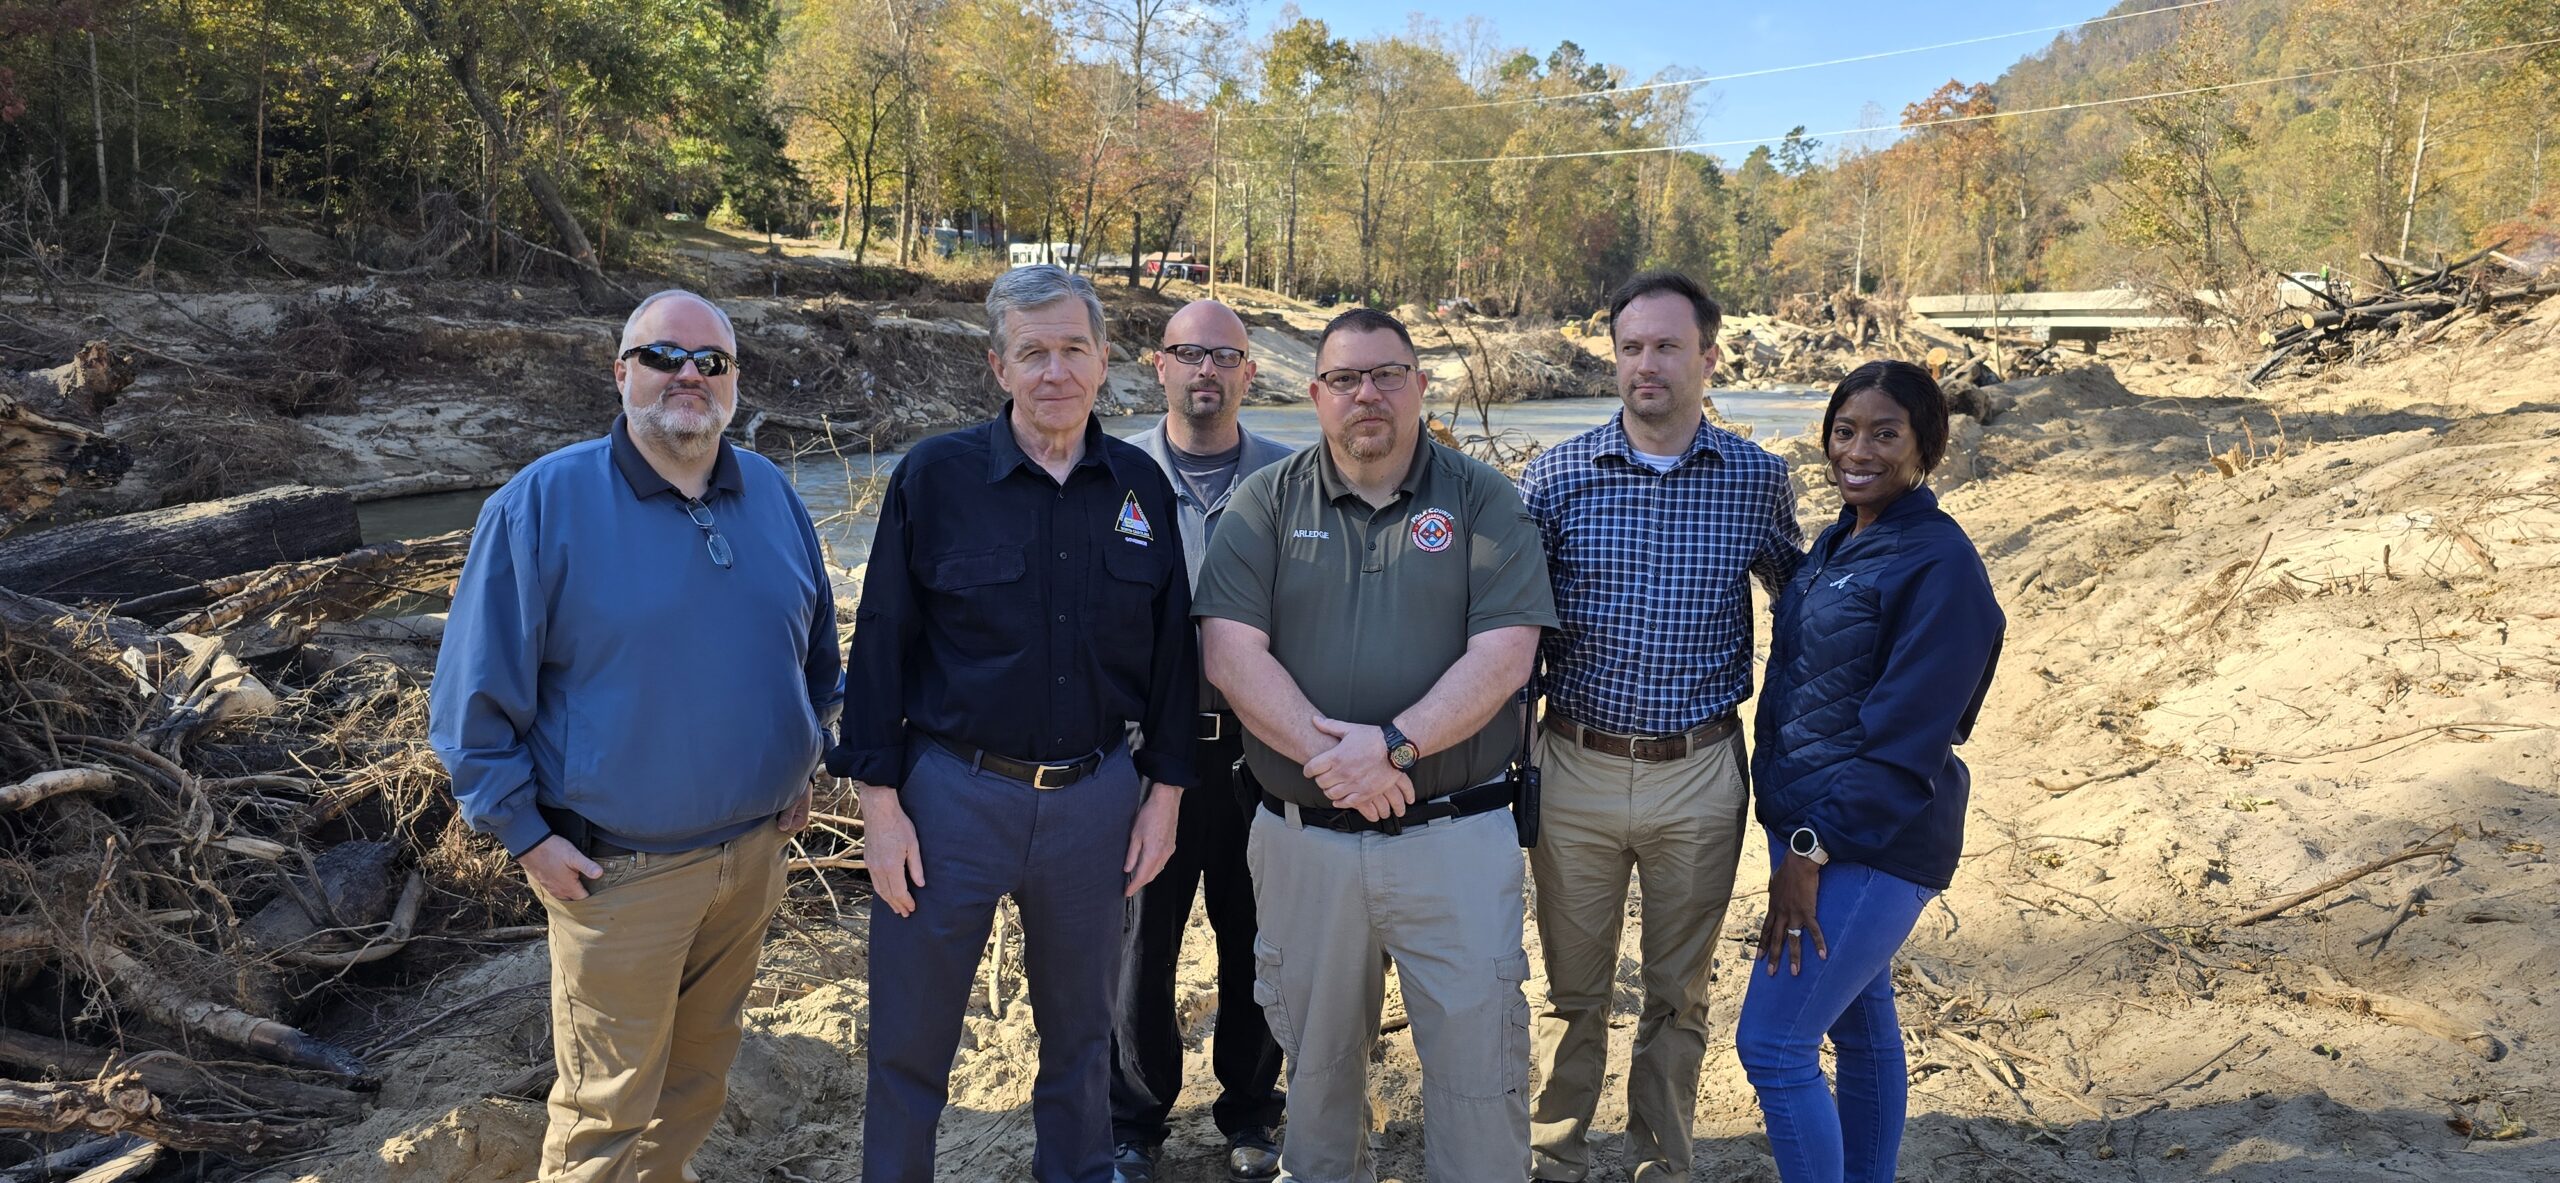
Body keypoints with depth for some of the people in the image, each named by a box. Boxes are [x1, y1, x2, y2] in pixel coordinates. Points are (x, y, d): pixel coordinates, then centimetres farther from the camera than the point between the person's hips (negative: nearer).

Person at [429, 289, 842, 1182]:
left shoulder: (774, 496, 3)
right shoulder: (543, 504, -12)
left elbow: (818, 648, 17)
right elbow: (474, 696, -10)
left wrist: (801, 768, 13)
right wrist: (527, 837, -10)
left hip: (754, 852, 5)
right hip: (619, 870, -5)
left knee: (699, 1078, 22)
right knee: (609, 1111, 9)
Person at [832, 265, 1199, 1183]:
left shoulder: (1141, 486, 2)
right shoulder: (935, 477, -6)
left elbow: (1171, 649, 8)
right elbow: (881, 644, -4)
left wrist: (1164, 793, 6)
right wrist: (880, 800, -7)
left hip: (1096, 793, 3)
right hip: (952, 790, -2)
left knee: (1081, 1027, 18)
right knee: (911, 1034, 9)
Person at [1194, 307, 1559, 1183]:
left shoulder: (1482, 501, 0)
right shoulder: (1268, 502, 3)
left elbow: (1504, 654, -10)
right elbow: (1231, 651, -8)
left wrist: (1393, 745, -21)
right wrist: (1327, 758, -19)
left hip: (1454, 838, -1)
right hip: (1302, 839, 2)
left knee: (1479, 1057, 5)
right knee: (1316, 1053, 18)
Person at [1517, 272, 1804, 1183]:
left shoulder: (1758, 480, -1)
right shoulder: (1556, 475, -3)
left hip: (1701, 777, 1)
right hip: (1576, 769, 0)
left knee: (1679, 994, 15)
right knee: (1573, 989, 13)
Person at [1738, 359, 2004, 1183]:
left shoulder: (1938, 563, -17)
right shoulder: (1838, 543, 9)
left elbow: (1905, 737, -20)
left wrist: (1811, 849, -19)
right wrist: (1795, 833, 10)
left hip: (1874, 843, -8)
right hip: (1812, 826, 8)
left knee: (1772, 1045, -7)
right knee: (1860, 1024, 19)